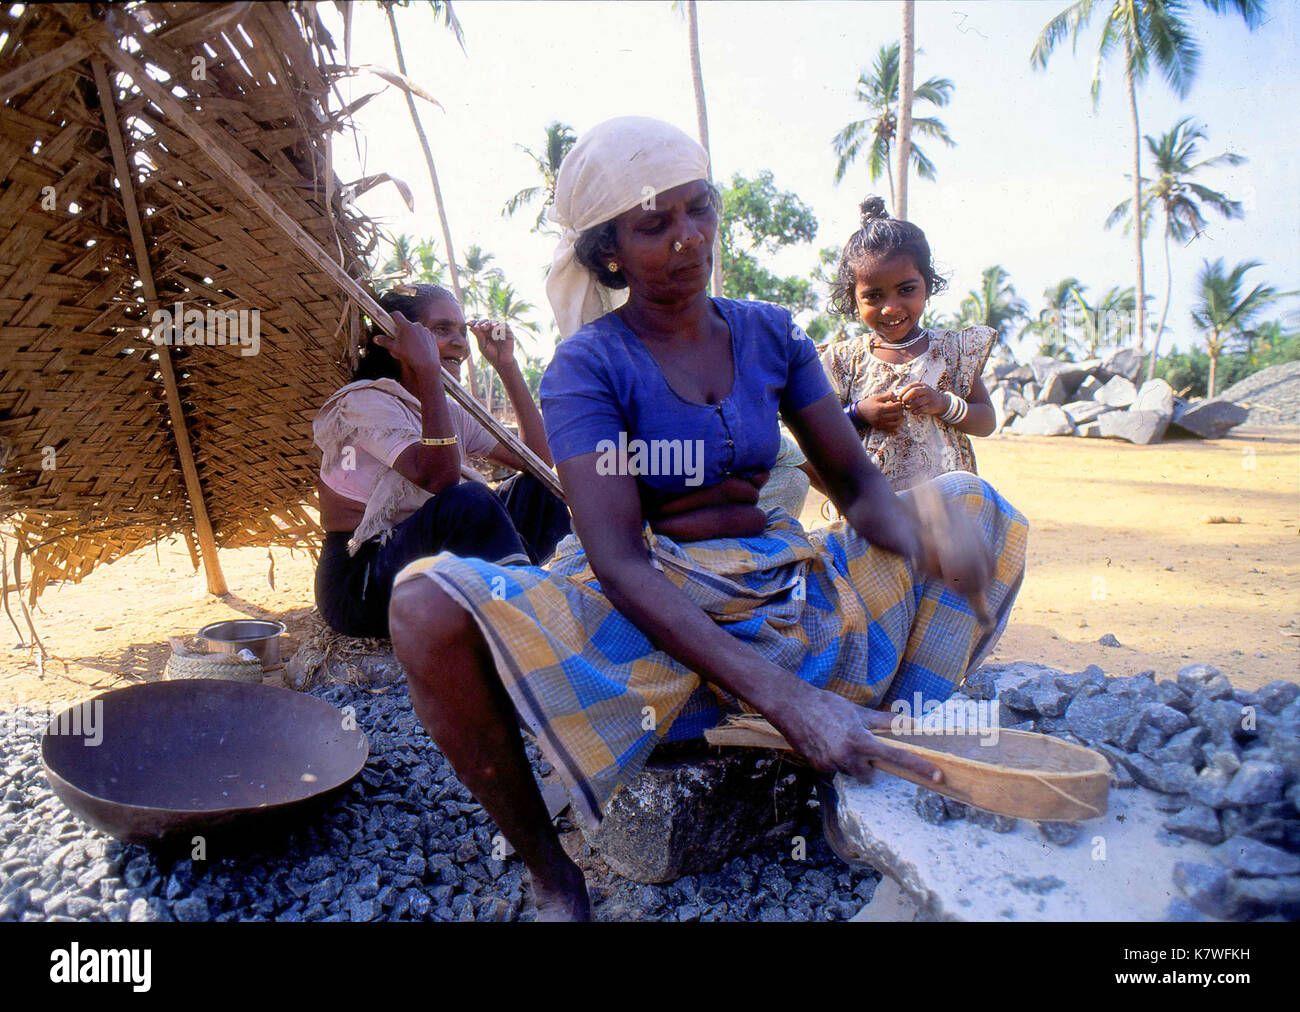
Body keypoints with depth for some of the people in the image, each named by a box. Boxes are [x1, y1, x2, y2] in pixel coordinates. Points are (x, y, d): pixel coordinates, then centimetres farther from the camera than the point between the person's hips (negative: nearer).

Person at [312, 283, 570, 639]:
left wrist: (507, 365, 6)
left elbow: (539, 457, 8)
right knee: (467, 501, -33)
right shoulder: (364, 401, -11)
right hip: (359, 588, -8)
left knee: (536, 488, -4)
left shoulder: (450, 411, 13)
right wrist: (427, 368, -27)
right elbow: (437, 475, -30)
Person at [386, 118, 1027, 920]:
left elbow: (859, 483, 2)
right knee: (430, 607, -30)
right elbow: (618, 563, -22)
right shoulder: (589, 365, -11)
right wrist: (783, 696, -33)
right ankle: (551, 873, -8)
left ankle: (895, 762, -6)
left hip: (782, 594, 5)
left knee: (975, 507, -3)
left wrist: (918, 536, -24)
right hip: (642, 614, -4)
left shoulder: (770, 334, 4)